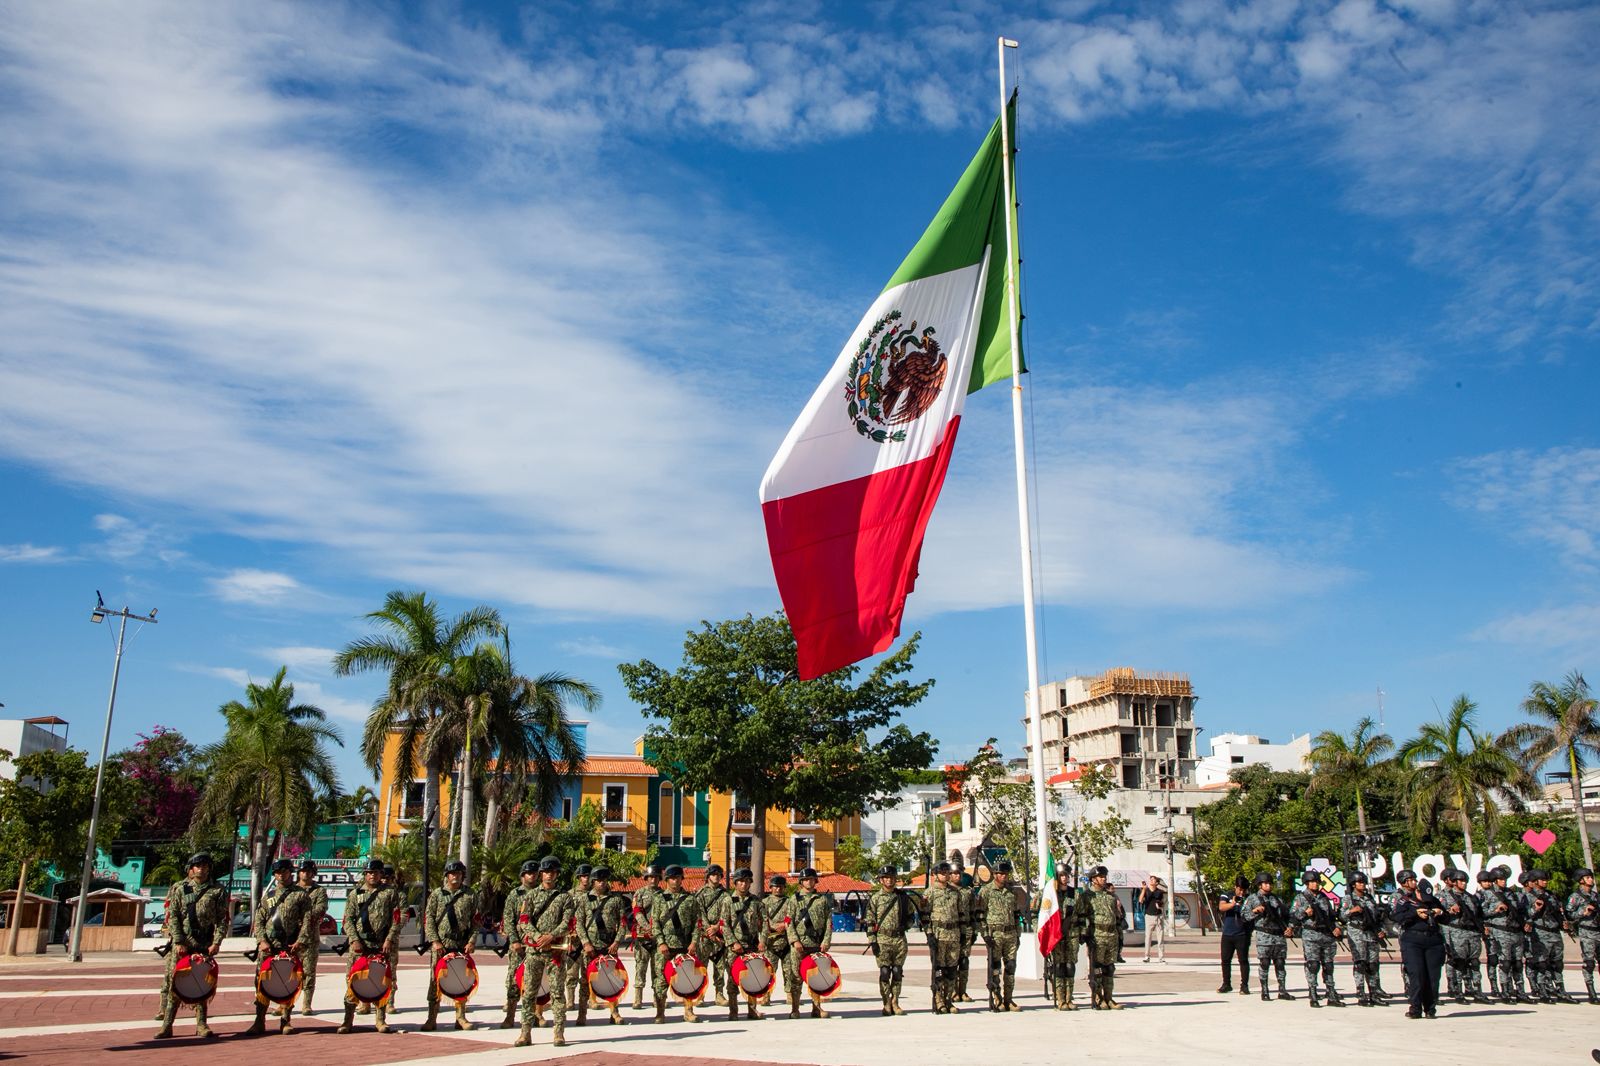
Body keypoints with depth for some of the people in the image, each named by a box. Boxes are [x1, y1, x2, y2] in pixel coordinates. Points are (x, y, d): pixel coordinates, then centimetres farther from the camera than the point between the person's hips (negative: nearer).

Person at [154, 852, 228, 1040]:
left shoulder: (218, 890, 5)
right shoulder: (179, 889, 7)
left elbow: (222, 919, 1)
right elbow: (173, 916, 1)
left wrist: (216, 942, -9)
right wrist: (179, 942, -8)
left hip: (205, 946, 0)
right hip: (181, 944, 0)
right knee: (173, 983, -2)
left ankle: (201, 1025, 7)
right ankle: (167, 1025, 5)